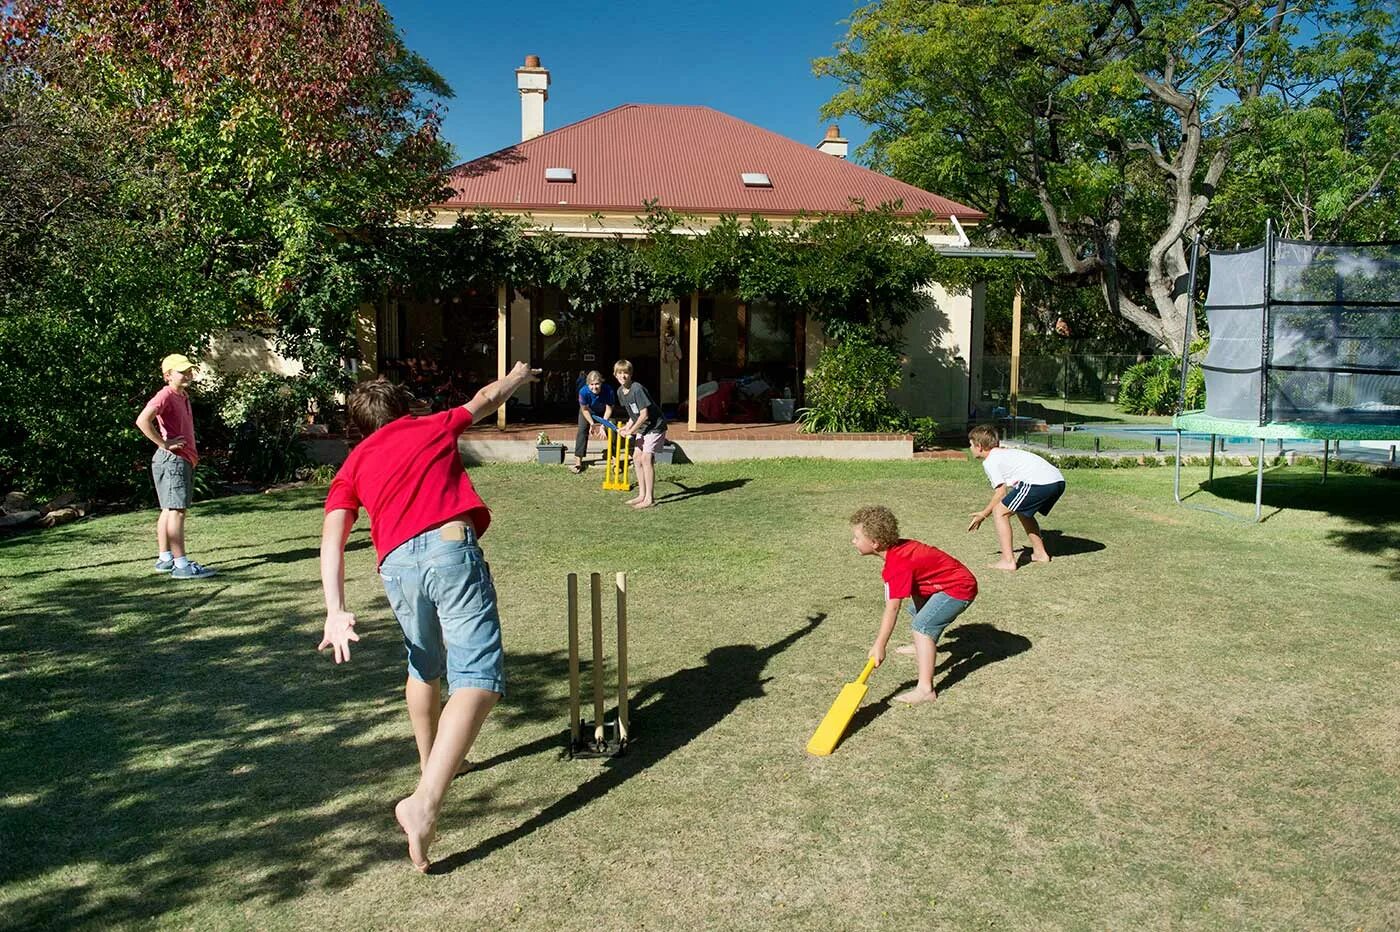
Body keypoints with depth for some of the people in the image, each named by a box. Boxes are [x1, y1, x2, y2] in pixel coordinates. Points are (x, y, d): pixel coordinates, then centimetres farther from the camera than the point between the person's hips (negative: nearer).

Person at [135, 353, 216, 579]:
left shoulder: (183, 396, 17)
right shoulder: (165, 396, -14)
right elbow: (142, 420, -28)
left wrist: (192, 452, 18)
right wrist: (164, 444, -22)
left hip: (184, 460, 10)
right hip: (172, 459, -10)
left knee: (169, 510, 15)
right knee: (177, 510, -12)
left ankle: (165, 559, 24)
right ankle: (181, 565, -13)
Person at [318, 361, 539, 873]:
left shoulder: (353, 465, 24)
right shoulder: (434, 427, 23)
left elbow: (332, 538, 7)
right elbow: (487, 398, 41)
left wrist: (335, 610, -2)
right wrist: (518, 376, 61)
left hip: (396, 567, 4)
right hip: (450, 549, -3)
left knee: (425, 668, 29)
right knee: (478, 680, -12)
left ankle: (431, 766, 45)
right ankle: (424, 802, -28)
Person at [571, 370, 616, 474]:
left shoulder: (609, 390, -37)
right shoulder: (583, 391, -35)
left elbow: (609, 409, -23)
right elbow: (584, 409, -19)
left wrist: (603, 425, -28)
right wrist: (592, 424, -22)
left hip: (604, 413, 0)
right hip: (588, 412, 0)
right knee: (582, 430, -12)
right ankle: (578, 460, -11)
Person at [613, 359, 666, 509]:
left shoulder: (637, 389, -23)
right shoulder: (620, 391, 3)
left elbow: (644, 415, -23)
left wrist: (630, 431, -16)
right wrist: (626, 427, -3)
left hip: (655, 426, -9)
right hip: (643, 428, 9)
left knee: (646, 458, -14)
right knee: (637, 458, 8)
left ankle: (650, 499, -11)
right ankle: (642, 495, 17)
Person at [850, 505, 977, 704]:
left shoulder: (897, 565, -27)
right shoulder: (899, 547, 0)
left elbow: (892, 608, -31)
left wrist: (879, 646, -30)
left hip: (959, 588, -11)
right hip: (958, 580, 11)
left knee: (923, 626, -24)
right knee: (916, 610, 29)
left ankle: (925, 689, -30)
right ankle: (926, 647, 59)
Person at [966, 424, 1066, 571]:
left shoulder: (989, 461, 5)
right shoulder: (1006, 453, 32)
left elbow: (1001, 492, -1)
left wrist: (984, 514, 10)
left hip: (1039, 482, -9)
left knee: (1000, 512, 0)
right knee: (1023, 511, 31)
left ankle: (1008, 560, -6)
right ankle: (1040, 553, 35)